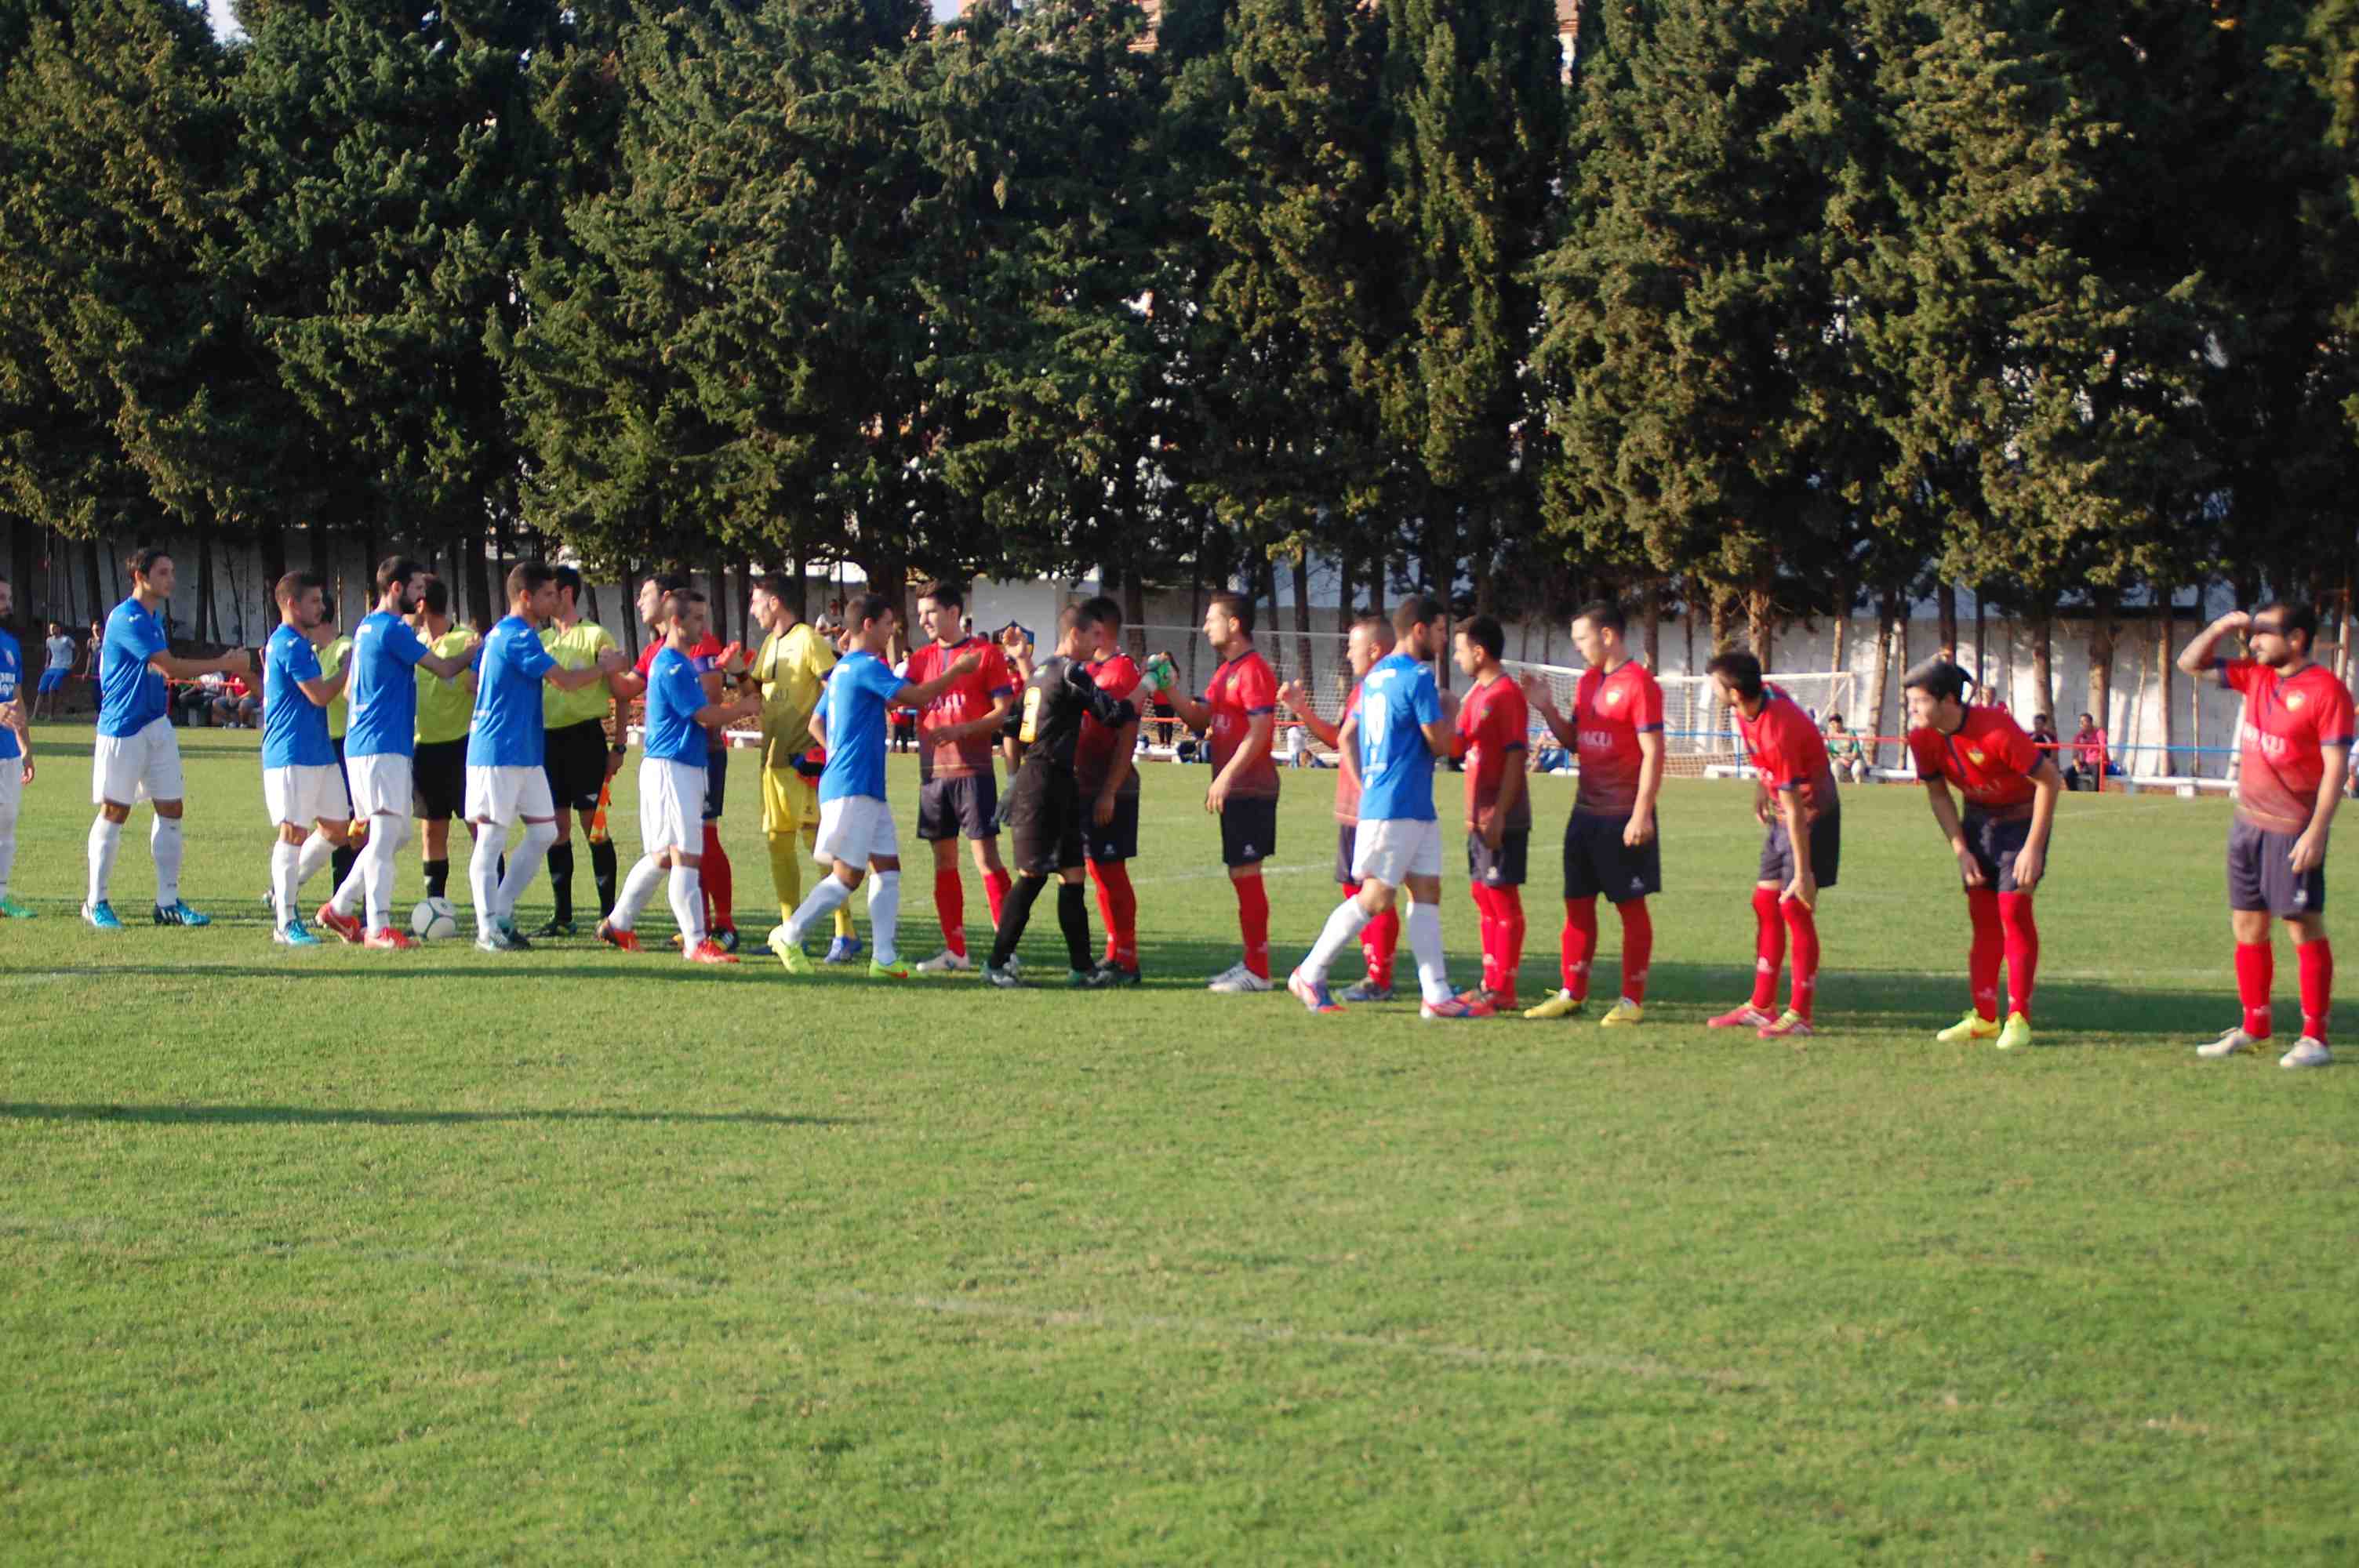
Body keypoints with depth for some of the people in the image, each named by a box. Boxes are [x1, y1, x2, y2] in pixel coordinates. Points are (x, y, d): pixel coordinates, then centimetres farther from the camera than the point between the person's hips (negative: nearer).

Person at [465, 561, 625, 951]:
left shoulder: (499, 634, 16)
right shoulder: (519, 637, -16)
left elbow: (474, 681, 24)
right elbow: (567, 681, -18)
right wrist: (605, 667, -2)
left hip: (525, 754, 10)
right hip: (499, 754, -10)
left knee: (544, 831, 9)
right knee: (491, 838, -4)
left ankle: (500, 914, 15)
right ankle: (489, 929, 0)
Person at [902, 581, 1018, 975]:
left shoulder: (985, 654, -3)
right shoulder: (920, 659, 13)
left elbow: (1003, 710, -7)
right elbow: (899, 703, 8)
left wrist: (962, 730, -19)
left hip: (972, 770, -6)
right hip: (933, 772, 6)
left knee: (985, 855, -8)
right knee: (943, 860, 7)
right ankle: (955, 950, 13)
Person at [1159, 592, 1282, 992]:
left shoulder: (1253, 670, -13)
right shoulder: (1225, 671, 18)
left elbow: (1259, 732, -20)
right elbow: (1199, 719, 18)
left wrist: (1226, 777, -23)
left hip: (1250, 790, -10)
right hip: (1236, 790, 10)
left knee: (1245, 873, -7)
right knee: (1243, 875, 13)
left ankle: (1257, 971, -4)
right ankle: (1252, 963, 20)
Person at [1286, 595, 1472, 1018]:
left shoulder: (1376, 675, 15)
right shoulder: (1418, 677, -13)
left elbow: (1347, 736, 20)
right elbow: (1441, 745, -12)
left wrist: (1368, 783, 23)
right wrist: (1450, 711, 6)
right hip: (1397, 808, -10)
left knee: (1427, 892, 6)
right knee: (1376, 897, -6)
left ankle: (1436, 994, 3)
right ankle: (1309, 975, 2)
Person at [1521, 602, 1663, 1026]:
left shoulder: (1639, 684, -12)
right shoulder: (1587, 682, 13)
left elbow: (1653, 753, -15)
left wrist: (1641, 815, -20)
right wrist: (1546, 707, 5)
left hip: (1624, 817, -8)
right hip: (1586, 813, 8)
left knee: (1631, 905, 0)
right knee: (1577, 903, 10)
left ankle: (1631, 1001, 6)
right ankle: (1572, 994, 18)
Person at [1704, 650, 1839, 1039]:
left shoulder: (1776, 733, -32)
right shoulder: (1761, 695, -7)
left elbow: (1794, 808, -29)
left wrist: (1803, 873, -26)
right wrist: (1761, 786, 19)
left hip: (1811, 814, -10)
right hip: (1782, 812, 10)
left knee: (1794, 905, -10)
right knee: (1765, 902, 10)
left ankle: (1800, 1015, -3)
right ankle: (1761, 1007, 16)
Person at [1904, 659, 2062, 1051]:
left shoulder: (1996, 730, -30)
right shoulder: (1923, 738, -12)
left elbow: (2049, 780, -21)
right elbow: (1937, 793, 4)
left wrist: (2033, 848, -21)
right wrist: (1961, 851, -4)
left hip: (2022, 816, -6)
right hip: (1977, 819, 6)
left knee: (2013, 909, -12)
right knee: (1982, 916, 4)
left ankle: (2018, 1019, -6)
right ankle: (1984, 1019, 10)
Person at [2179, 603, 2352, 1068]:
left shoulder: (2326, 690, -13)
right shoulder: (2255, 676, 9)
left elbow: (2336, 768, -16)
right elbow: (2191, 663, 19)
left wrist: (2316, 833, -21)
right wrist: (2220, 628, 2)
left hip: (2294, 830, -8)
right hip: (2249, 822, 8)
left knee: (2305, 926, -4)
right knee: (2247, 925, 12)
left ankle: (2315, 1037, 0)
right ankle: (2254, 1026, 23)